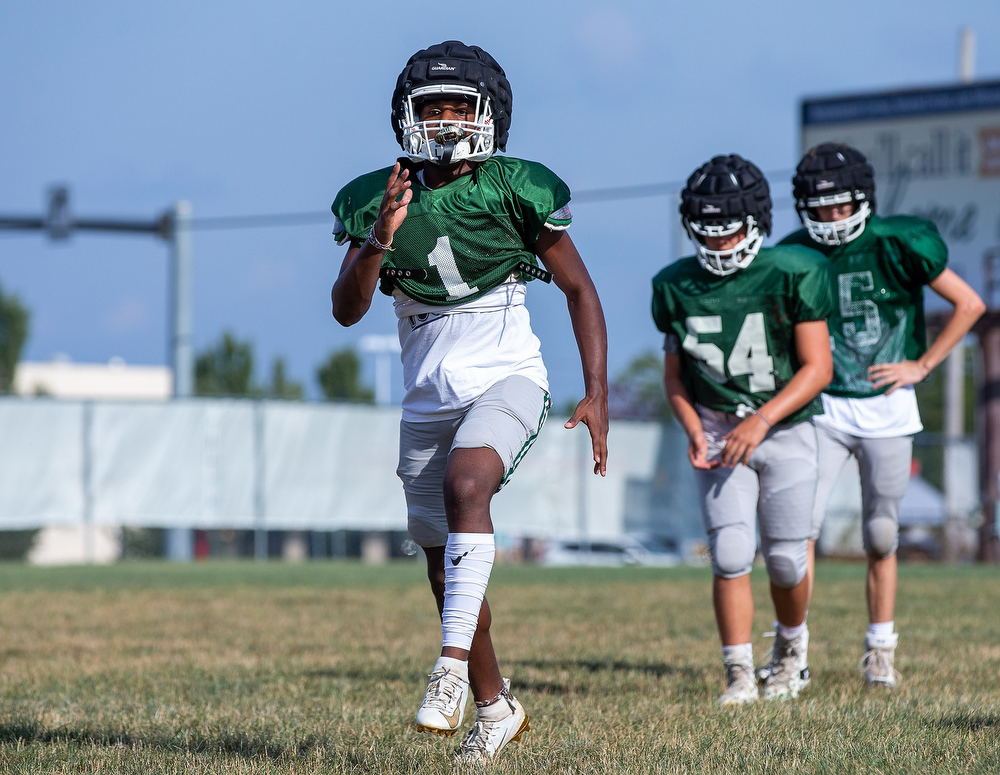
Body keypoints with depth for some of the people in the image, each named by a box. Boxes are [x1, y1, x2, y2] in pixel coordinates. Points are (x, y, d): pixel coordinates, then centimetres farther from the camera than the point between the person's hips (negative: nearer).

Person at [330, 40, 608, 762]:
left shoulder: (515, 190, -7)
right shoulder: (378, 199, 1)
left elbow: (580, 291, 0)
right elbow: (346, 310, -5)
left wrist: (597, 393, -7)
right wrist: (380, 238, -22)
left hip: (506, 379, -4)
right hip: (430, 397, 4)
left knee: (464, 484, -33)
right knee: (445, 568, 8)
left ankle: (453, 665, -33)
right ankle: (495, 708, 25)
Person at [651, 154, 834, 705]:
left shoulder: (793, 275, -12)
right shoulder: (677, 286, -1)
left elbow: (817, 368, -12)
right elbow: (674, 374, 8)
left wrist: (762, 419, -23)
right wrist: (693, 429, -10)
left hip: (784, 428, -1)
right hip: (718, 431, 2)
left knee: (785, 560, 3)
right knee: (731, 553, -12)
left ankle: (791, 648, 32)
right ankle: (739, 675, -5)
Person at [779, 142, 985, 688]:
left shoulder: (896, 245, -10)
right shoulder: (796, 256, -1)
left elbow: (970, 305, -3)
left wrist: (921, 364, -6)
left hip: (885, 408, -1)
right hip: (824, 410, 1)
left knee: (881, 538, 6)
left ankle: (880, 652, 19)